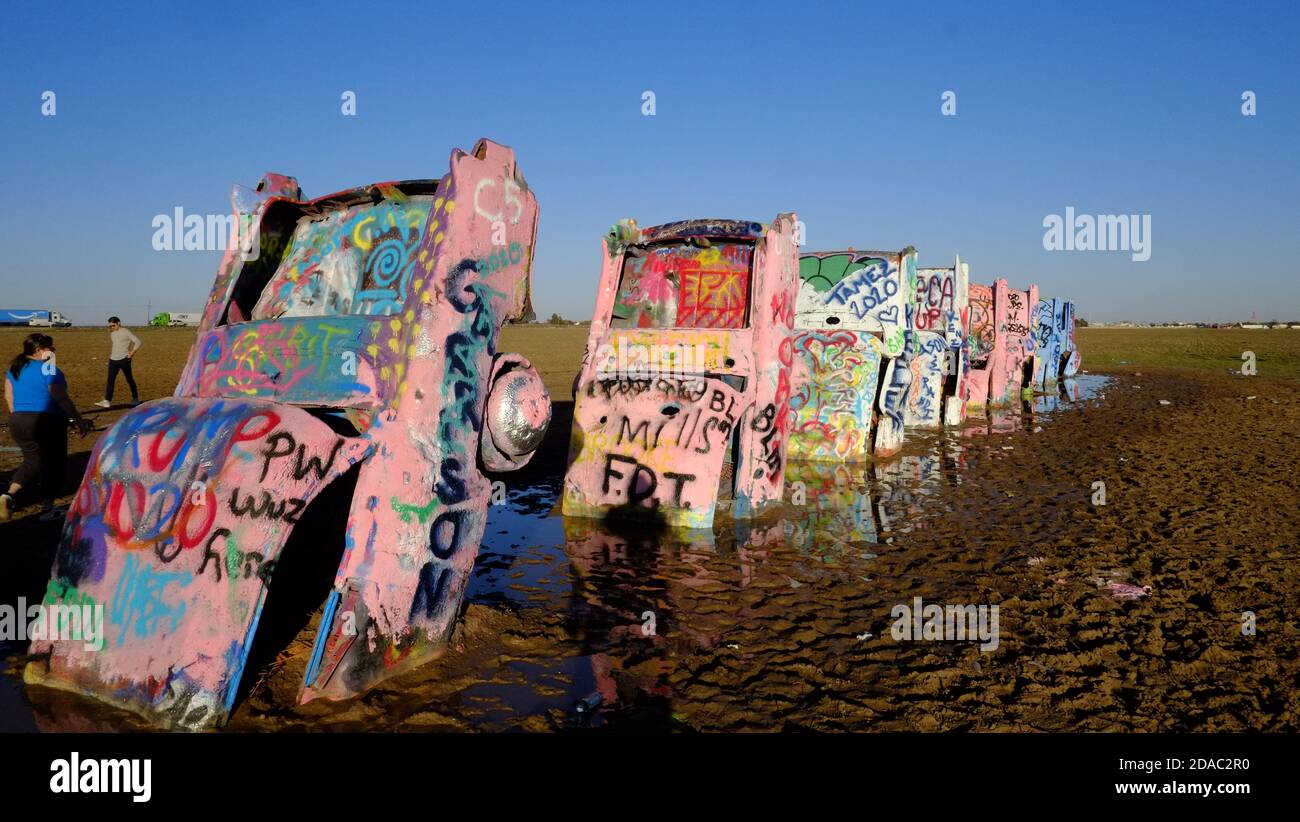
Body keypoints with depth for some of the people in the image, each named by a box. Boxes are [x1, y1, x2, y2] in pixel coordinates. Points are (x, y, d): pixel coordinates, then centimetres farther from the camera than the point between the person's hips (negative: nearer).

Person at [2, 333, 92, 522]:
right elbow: (62, 400, -15)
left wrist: (18, 418, 22)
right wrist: (80, 421, -10)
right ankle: (47, 509, 11)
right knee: (54, 464, 8)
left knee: (32, 462, 19)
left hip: (17, 422, 7)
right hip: (47, 423, -7)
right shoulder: (48, 369, -13)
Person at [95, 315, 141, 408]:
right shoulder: (112, 333, 14)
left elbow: (137, 342, -11)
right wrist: (112, 352, 16)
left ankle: (135, 398, 19)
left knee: (129, 379, 5)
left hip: (124, 359, -6)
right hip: (113, 359, 6)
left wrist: (131, 353, -12)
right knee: (110, 380, -5)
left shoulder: (126, 332, -7)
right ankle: (107, 401, -11)